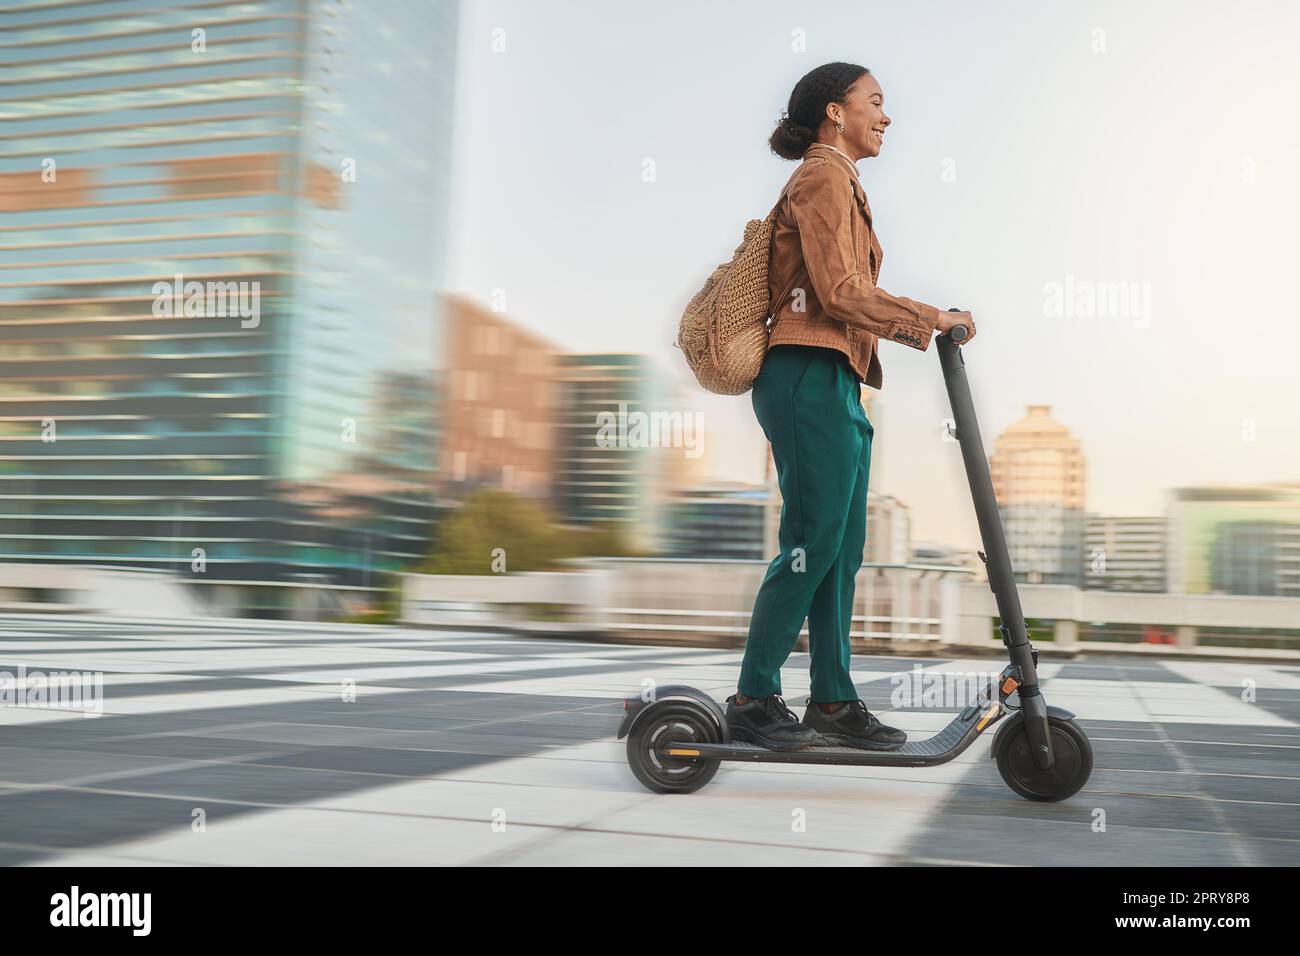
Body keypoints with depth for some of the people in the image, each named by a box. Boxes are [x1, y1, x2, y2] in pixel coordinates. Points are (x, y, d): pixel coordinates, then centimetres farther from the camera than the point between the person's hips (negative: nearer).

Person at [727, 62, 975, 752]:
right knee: (813, 544, -9)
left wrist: (917, 329, 18)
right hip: (810, 379, -10)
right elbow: (841, 293, -16)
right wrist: (931, 319, -9)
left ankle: (833, 702, 13)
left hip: (833, 384, 10)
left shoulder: (838, 182, 25)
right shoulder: (824, 177, -6)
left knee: (841, 550, 8)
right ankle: (753, 700, 0)